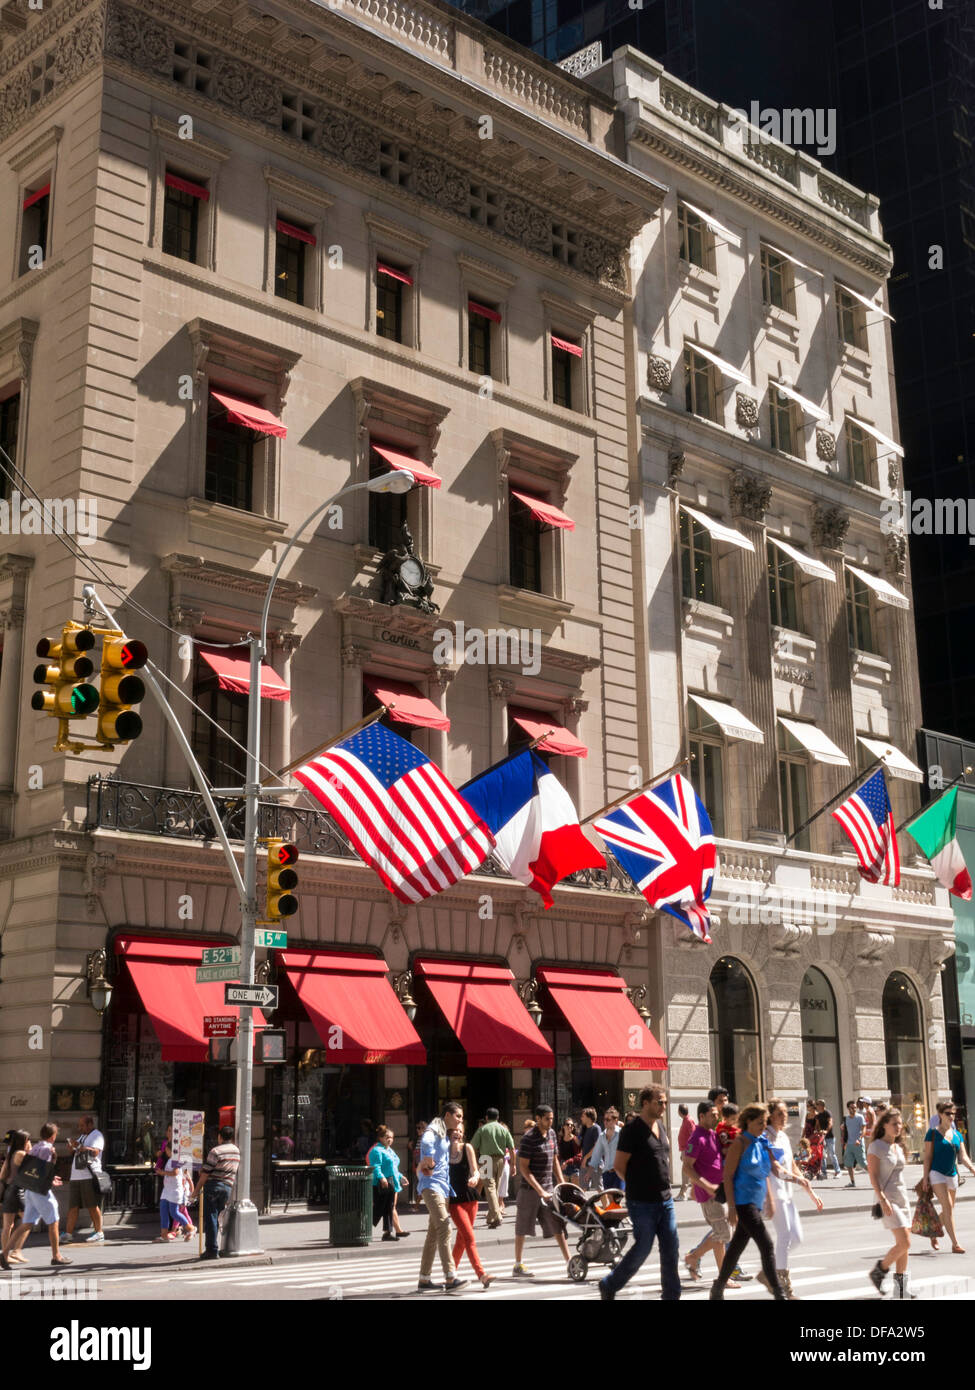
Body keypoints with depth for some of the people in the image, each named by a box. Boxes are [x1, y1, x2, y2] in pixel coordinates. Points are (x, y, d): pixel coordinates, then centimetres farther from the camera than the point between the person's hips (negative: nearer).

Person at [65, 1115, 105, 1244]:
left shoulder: (97, 1135, -2)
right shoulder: (82, 1136, 24)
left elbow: (95, 1152, -17)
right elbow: (77, 1151, 29)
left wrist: (79, 1145, -16)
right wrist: (72, 1147, 9)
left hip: (89, 1176, -8)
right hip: (76, 1175, 8)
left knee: (93, 1205, -4)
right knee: (72, 1206, 6)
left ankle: (99, 1232, 1)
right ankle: (68, 1233, 9)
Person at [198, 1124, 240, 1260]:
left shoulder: (216, 1150, -8)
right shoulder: (237, 1151, 11)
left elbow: (206, 1173, -8)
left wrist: (197, 1189, 2)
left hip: (213, 1185, -6)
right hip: (228, 1187, 6)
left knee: (210, 1218, -3)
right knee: (217, 1218, 15)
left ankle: (212, 1250, -5)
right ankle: (214, 1248, 15)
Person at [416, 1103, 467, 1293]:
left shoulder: (446, 1136, 21)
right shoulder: (433, 1131, -8)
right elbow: (426, 1142, -32)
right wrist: (429, 1160, -25)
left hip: (444, 1187, 10)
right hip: (431, 1185, -10)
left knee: (434, 1234, 11)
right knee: (444, 1228, -20)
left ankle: (424, 1280, 18)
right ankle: (450, 1279, -28)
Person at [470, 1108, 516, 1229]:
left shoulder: (482, 1129, 2)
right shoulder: (504, 1129, 9)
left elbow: (473, 1147, -2)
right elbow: (512, 1149, 5)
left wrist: (476, 1163, 7)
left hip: (487, 1159, -3)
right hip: (500, 1160, 3)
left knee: (490, 1187, -8)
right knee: (495, 1188, 14)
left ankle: (496, 1215, -24)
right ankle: (491, 1217, 19)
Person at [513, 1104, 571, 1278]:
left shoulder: (551, 1133, 9)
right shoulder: (529, 1138, -14)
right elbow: (524, 1168, -16)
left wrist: (562, 1183, 8)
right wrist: (540, 1191, -19)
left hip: (548, 1187, 7)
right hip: (530, 1189, -6)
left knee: (557, 1225, 4)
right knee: (522, 1228, 3)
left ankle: (569, 1261, 7)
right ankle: (518, 1266, 11)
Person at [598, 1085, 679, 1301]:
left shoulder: (660, 1126, 10)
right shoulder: (633, 1130, -14)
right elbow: (619, 1165, -12)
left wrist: (663, 1183, 12)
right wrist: (638, 1185, -2)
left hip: (665, 1199, 7)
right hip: (642, 1202, -7)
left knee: (671, 1249, 6)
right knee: (642, 1249, 0)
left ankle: (671, 1295, 14)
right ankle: (608, 1285, 18)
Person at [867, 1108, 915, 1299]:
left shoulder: (899, 1147, 13)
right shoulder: (876, 1147, -9)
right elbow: (873, 1176, -14)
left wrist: (904, 1197, 20)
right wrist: (883, 1199, -23)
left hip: (902, 1197, 8)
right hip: (887, 1199, -8)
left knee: (904, 1244, 5)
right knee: (904, 1242, -14)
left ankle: (901, 1285, 13)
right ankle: (878, 1271, 3)